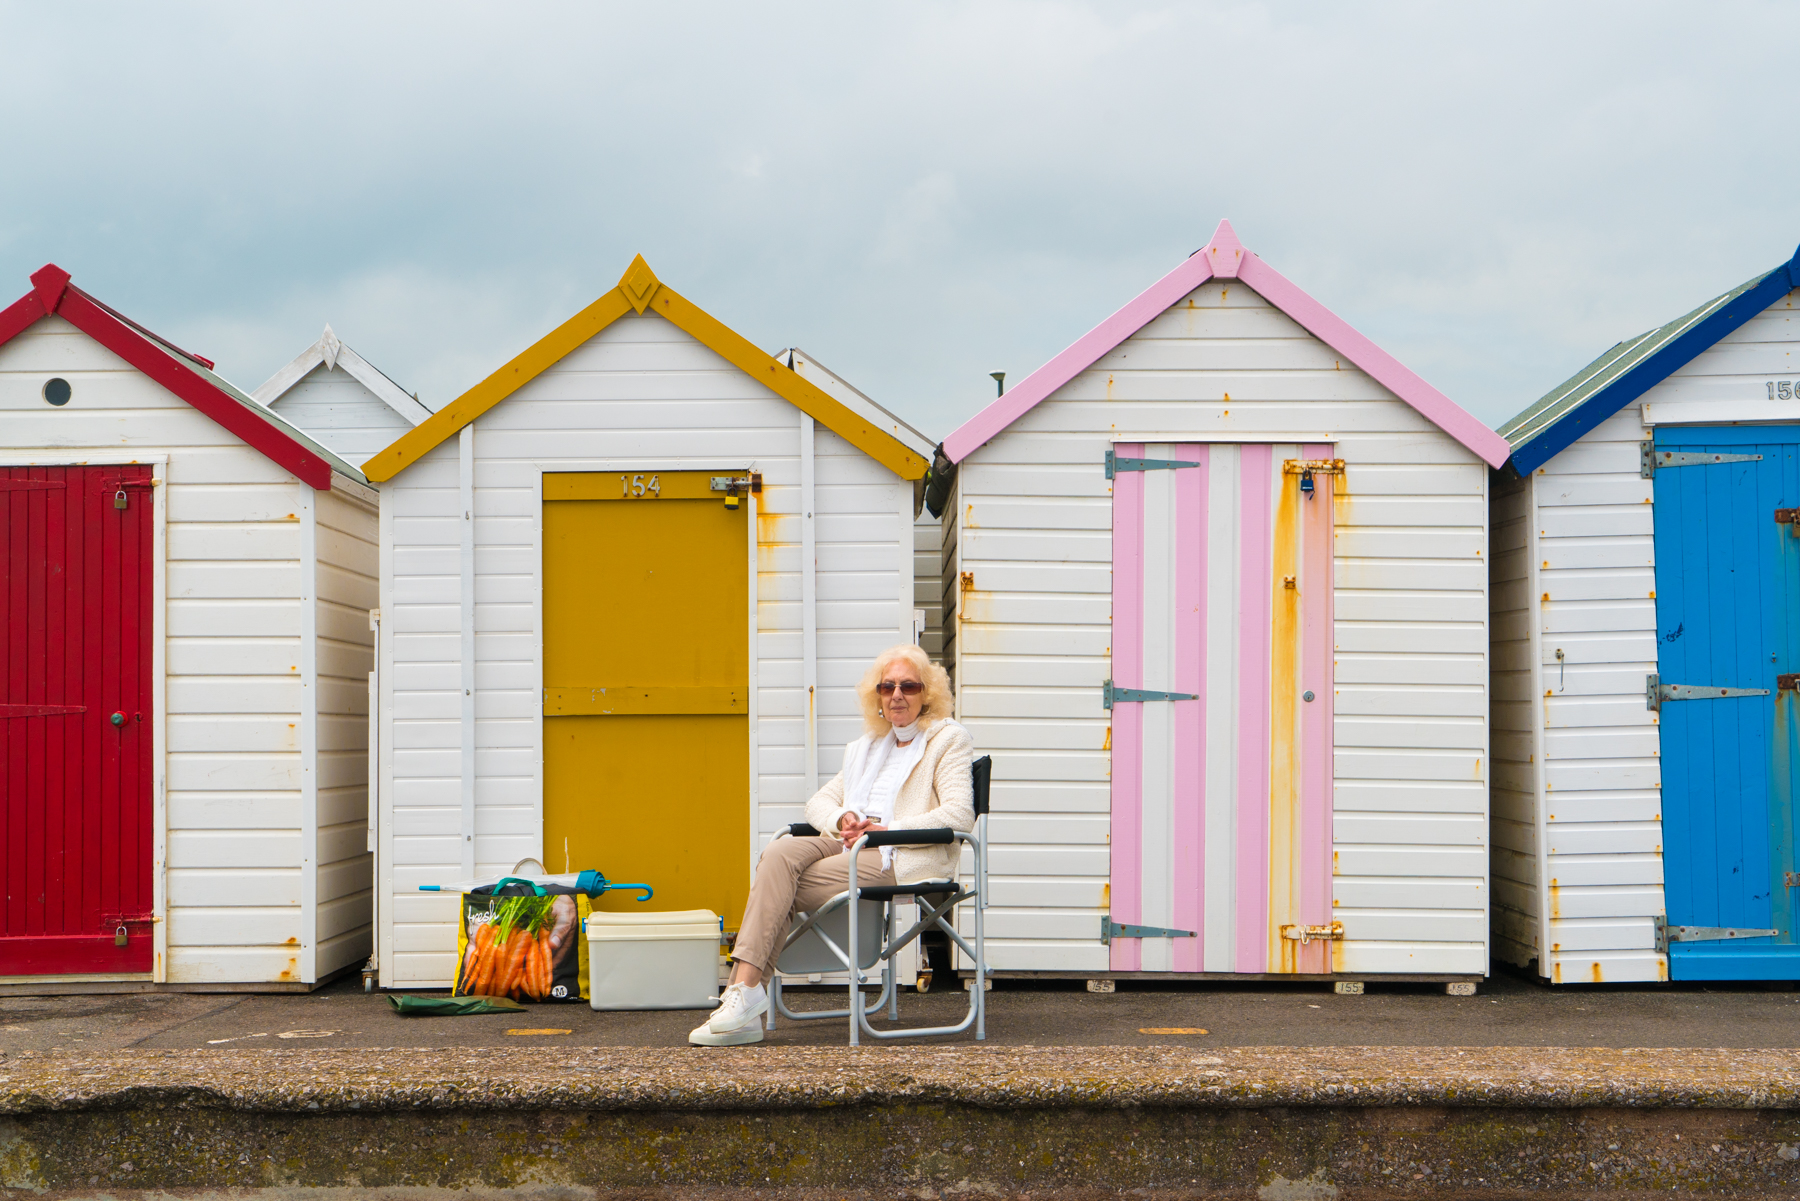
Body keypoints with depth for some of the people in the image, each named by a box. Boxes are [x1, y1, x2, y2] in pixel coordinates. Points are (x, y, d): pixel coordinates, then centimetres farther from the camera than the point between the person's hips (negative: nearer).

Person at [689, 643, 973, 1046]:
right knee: (779, 853, -27)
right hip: (848, 845, 6)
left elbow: (959, 815, -8)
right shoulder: (867, 746, 28)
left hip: (900, 859, -6)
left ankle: (746, 994, -26)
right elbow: (818, 803, 24)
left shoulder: (948, 739, 7)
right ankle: (744, 990, -37)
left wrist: (888, 830, -14)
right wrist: (843, 818, -1)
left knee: (778, 884, -25)